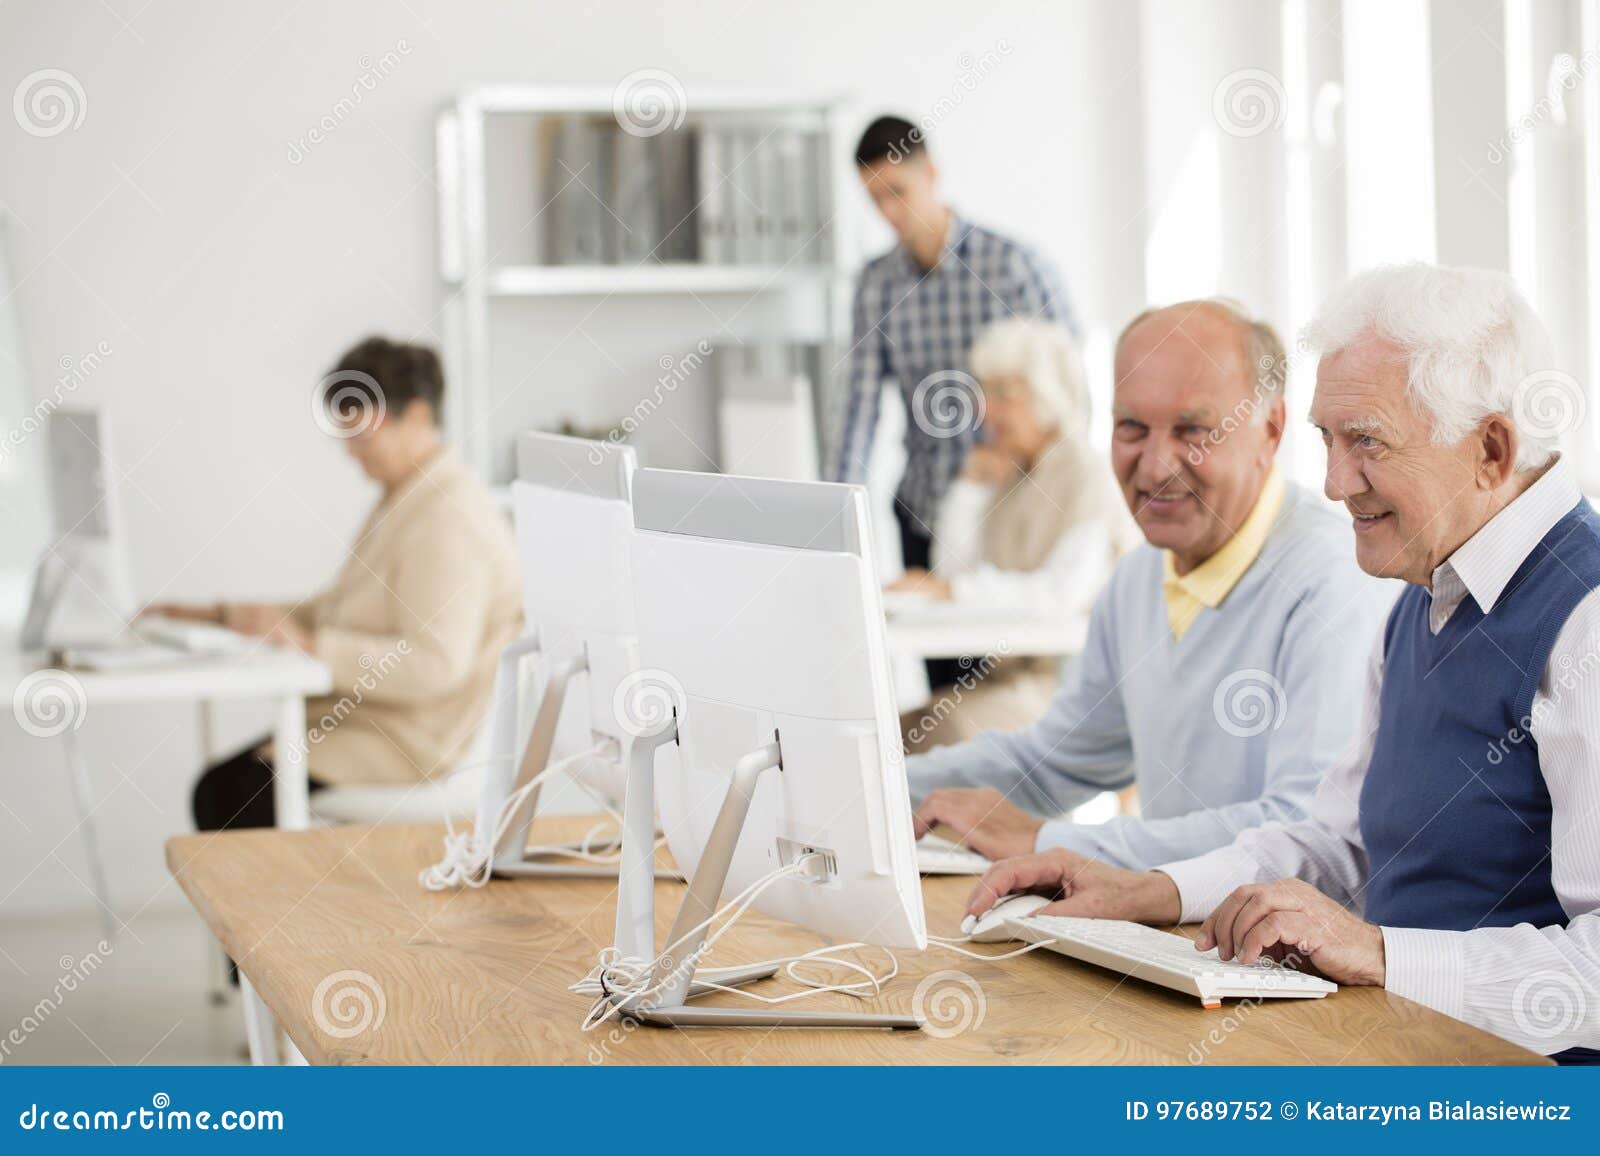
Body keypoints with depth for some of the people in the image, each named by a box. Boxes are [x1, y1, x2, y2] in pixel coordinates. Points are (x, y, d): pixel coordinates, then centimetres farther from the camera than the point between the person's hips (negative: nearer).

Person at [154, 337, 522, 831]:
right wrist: (219, 614, 15)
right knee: (219, 785, 0)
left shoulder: (448, 519, -19)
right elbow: (342, 606, 23)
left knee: (228, 792, -15)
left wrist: (311, 643, -27)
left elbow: (436, 664, -27)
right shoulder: (403, 501, 15)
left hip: (408, 748, -10)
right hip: (365, 719, 10)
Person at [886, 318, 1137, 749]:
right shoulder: (1008, 474, 17)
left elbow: (1062, 595, -24)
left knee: (941, 728, -30)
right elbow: (954, 569, 10)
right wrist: (971, 486, 3)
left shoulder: (1087, 479, -9)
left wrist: (951, 590, -30)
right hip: (1011, 674, 8)